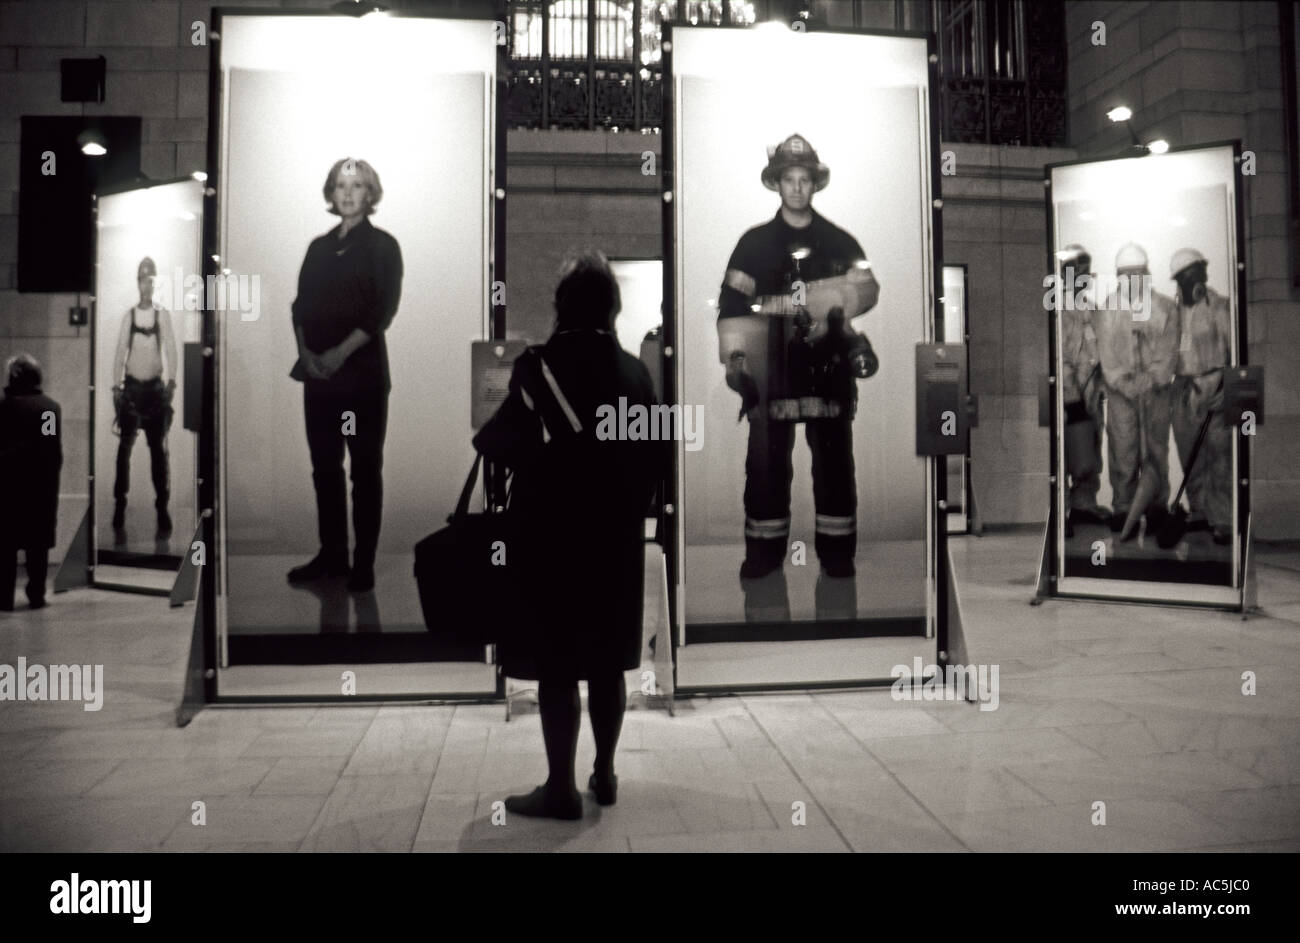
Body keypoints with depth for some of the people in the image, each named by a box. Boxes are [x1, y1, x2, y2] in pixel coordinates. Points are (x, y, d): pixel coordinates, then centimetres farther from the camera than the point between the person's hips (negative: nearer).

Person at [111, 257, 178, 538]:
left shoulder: (163, 314, 3)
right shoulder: (129, 315, 6)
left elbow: (171, 349, -2)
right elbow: (120, 351, 6)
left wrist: (171, 381, -14)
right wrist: (116, 386, 0)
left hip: (156, 387, -1)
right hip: (131, 386, 1)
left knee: (158, 448, 1)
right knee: (124, 447, -2)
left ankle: (162, 509, 6)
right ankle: (119, 509, 2)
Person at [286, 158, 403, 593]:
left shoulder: (382, 245, 0)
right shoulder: (320, 246, 15)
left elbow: (382, 310, -10)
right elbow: (301, 304, 10)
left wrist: (342, 352, -17)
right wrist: (305, 349, -7)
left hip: (362, 371, -5)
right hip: (318, 371, 5)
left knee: (365, 467, 1)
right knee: (324, 464, 9)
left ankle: (364, 562, 7)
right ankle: (331, 554, 19)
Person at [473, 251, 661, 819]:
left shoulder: (540, 365, -12)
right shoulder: (635, 371, 1)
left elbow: (503, 446, -14)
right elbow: (656, 455, 4)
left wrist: (482, 434, 8)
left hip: (553, 537, -5)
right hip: (616, 538, 5)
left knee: (557, 666, 4)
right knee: (607, 662, 15)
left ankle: (561, 788, 11)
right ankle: (604, 774, 26)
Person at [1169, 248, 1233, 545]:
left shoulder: (1218, 306, -4)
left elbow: (1234, 348, -5)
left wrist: (1228, 387, -13)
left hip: (1212, 387, -4)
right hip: (1182, 388, 5)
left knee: (1219, 456, -5)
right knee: (1189, 456, 9)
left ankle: (1222, 520, -2)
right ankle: (1198, 513, 20)